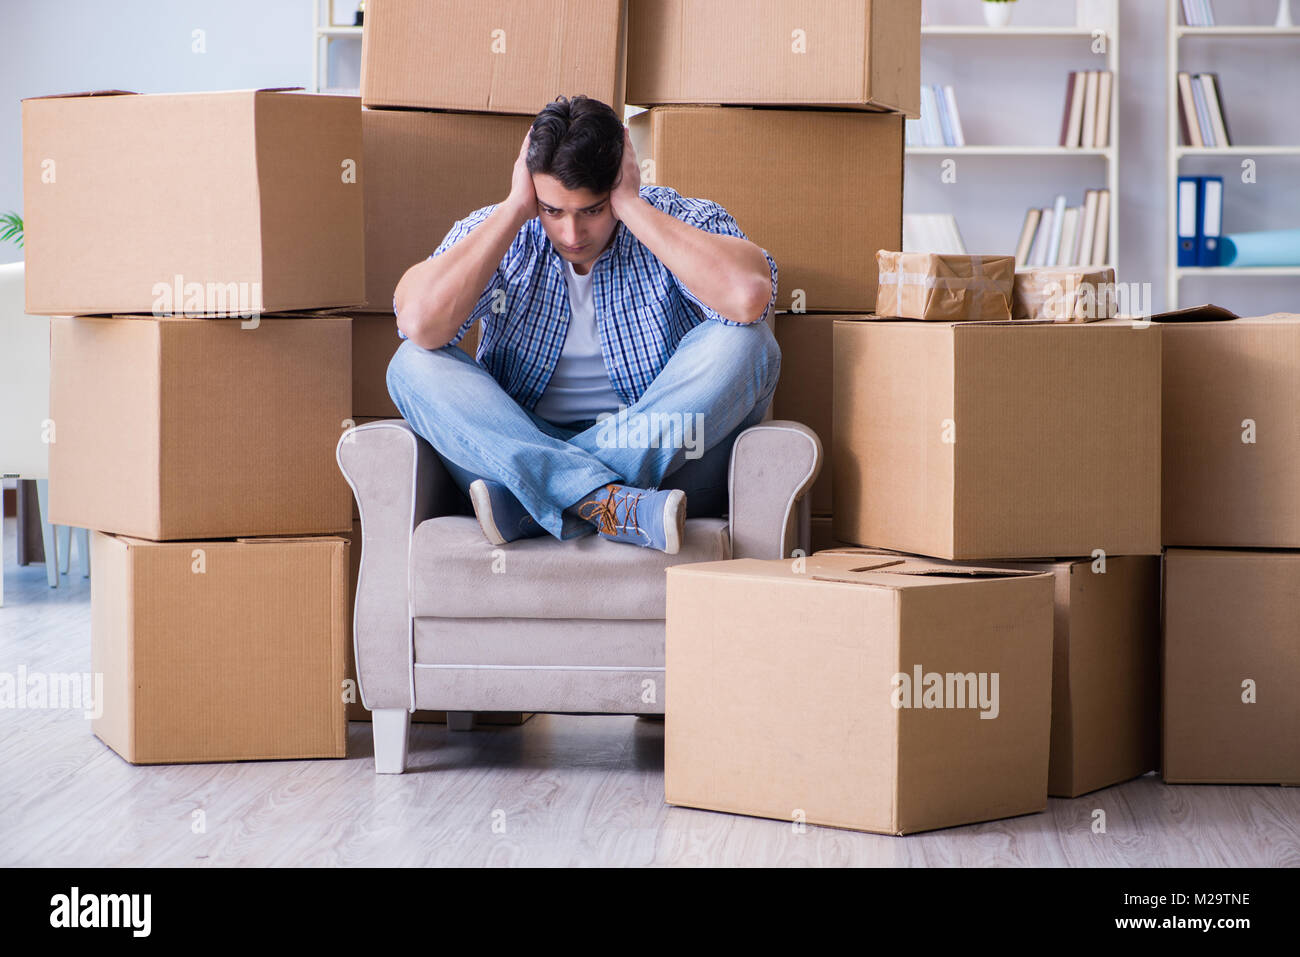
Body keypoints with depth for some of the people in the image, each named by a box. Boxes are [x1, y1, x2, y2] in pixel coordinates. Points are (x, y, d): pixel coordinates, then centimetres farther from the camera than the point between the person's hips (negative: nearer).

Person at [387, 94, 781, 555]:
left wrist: (633, 208, -21)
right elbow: (419, 322, -21)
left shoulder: (683, 221, -6)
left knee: (743, 343, -26)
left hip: (662, 458, -1)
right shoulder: (492, 233, -1)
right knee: (414, 364, -19)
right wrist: (515, 209, -16)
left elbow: (748, 296, -29)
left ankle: (523, 502, -30)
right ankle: (605, 502, -38)